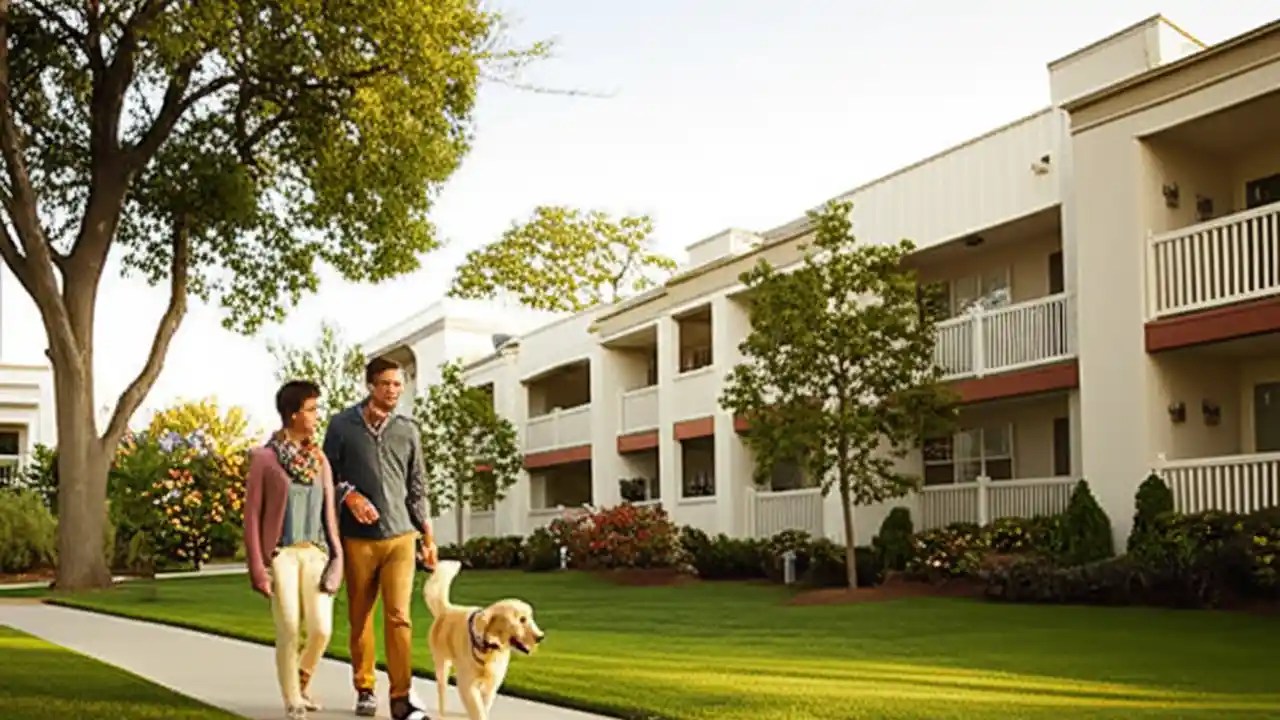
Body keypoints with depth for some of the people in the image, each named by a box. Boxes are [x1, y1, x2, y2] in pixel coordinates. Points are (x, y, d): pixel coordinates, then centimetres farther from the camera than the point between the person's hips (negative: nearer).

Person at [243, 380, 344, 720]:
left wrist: (337, 556, 4)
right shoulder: (265, 458, -3)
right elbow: (252, 515, -2)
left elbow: (329, 511, 12)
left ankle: (301, 682, 24)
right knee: (289, 630, -6)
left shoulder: (319, 458, 9)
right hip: (282, 553, -4)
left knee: (321, 629, -4)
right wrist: (257, 568, -7)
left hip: (315, 552, 4)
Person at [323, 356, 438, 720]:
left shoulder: (408, 431, 8)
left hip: (400, 537, 0)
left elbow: (416, 488, 12)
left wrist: (428, 536, 11)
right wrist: (349, 495, -13)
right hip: (357, 538, 0)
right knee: (360, 618, 7)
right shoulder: (342, 425, 2)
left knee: (398, 616, -8)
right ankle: (365, 689, 21)